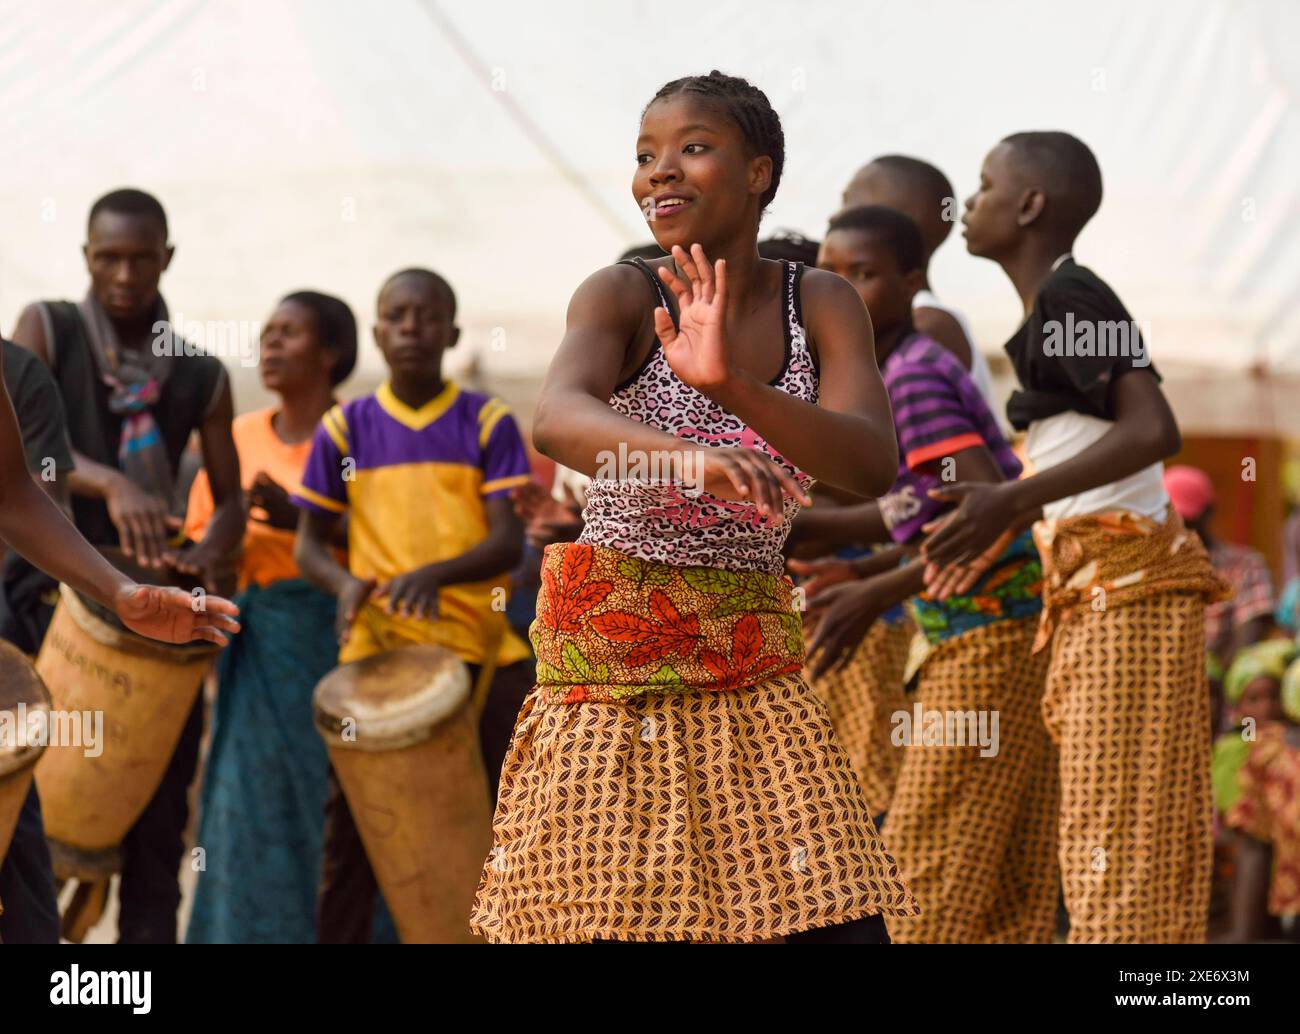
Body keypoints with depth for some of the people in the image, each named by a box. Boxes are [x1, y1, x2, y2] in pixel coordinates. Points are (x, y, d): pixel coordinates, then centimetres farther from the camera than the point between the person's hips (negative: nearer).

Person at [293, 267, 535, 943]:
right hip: (376, 652, 1)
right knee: (350, 828, 0)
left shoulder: (488, 424, 2)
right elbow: (309, 546, 9)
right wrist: (346, 582, -14)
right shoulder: (345, 429, 6)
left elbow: (508, 542, -7)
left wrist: (435, 574, -26)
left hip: (481, 650, -1)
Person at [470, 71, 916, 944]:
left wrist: (732, 387, -32)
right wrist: (690, 455, -49)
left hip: (754, 669, 2)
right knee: (604, 915, -5)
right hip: (613, 661, -2)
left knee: (837, 920, -5)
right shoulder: (622, 295, -7)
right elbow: (557, 420, -28)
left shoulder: (821, 305, 1)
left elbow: (874, 465, -15)